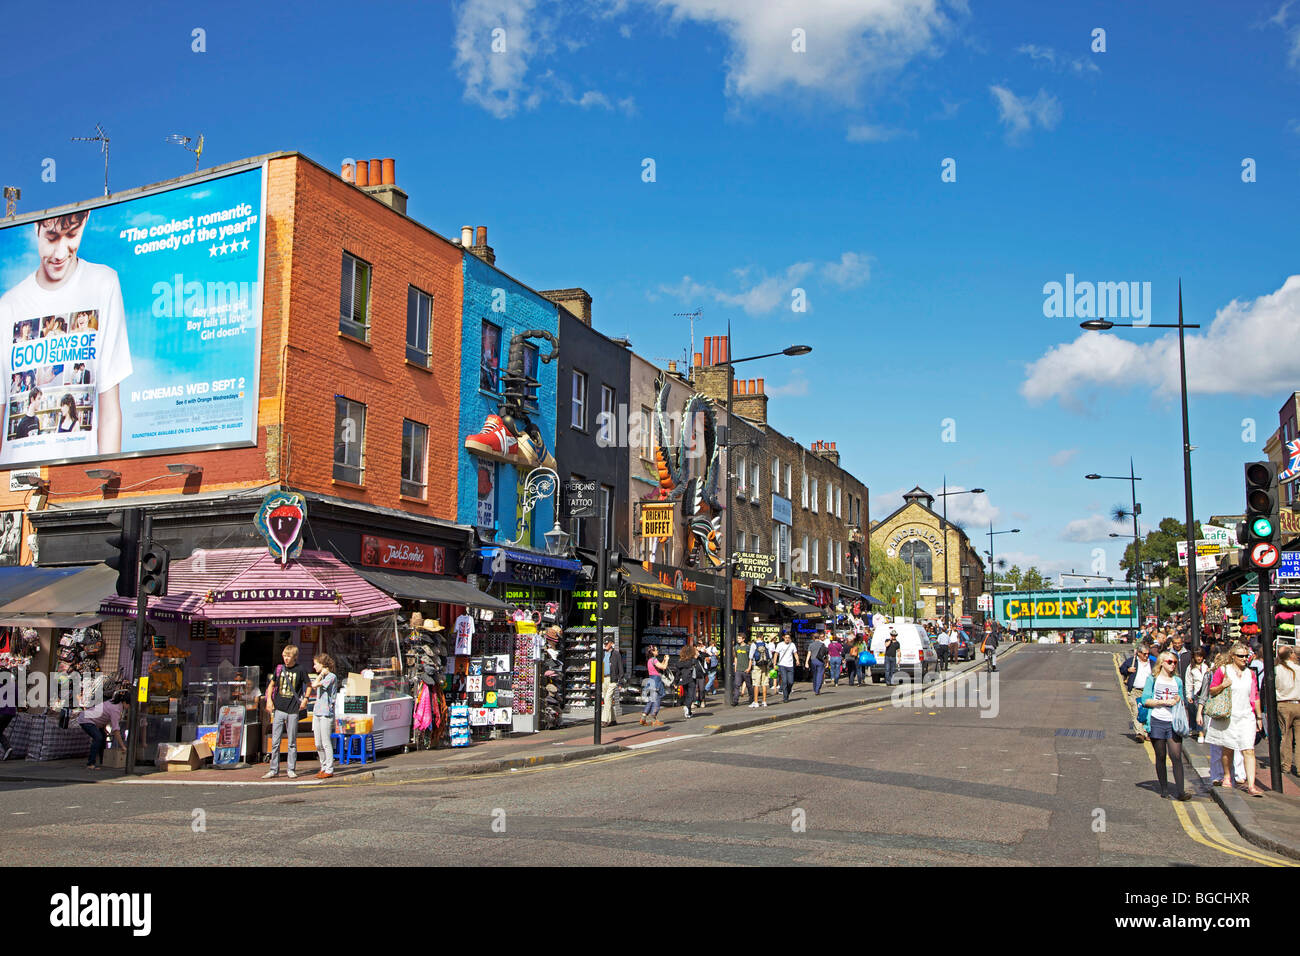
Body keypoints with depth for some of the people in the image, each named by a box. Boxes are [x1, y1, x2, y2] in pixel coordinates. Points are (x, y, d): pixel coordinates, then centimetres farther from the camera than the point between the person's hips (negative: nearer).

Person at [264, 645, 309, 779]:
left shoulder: (300, 670, -3)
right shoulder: (279, 668, 6)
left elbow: (308, 686, 8)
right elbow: (271, 684, 18)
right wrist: (269, 700, 5)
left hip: (293, 711, -3)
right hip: (278, 709, 3)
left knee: (292, 743, 4)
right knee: (275, 742, 2)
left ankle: (292, 769, 12)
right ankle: (274, 770, 9)